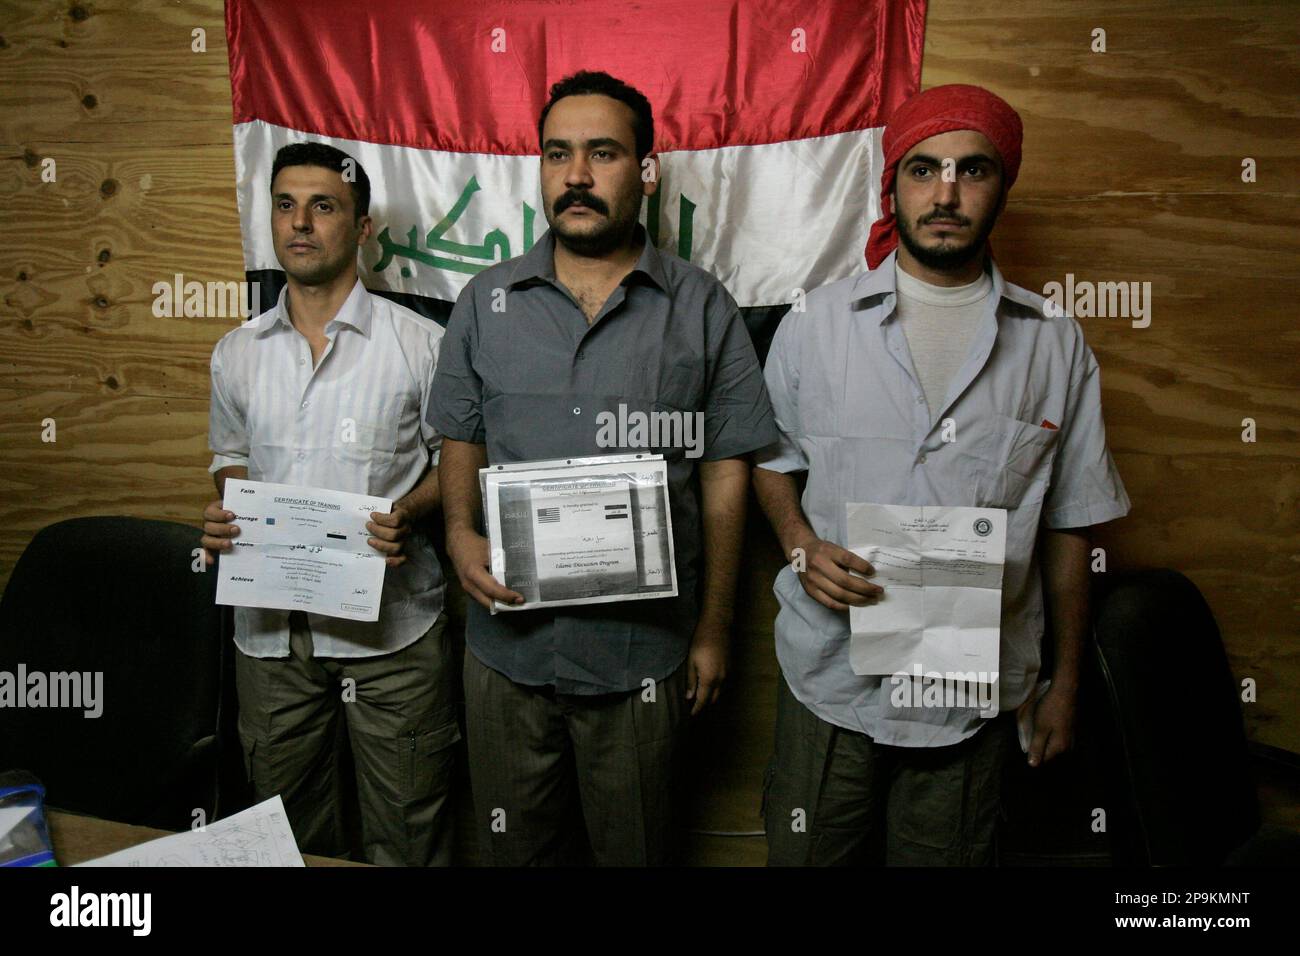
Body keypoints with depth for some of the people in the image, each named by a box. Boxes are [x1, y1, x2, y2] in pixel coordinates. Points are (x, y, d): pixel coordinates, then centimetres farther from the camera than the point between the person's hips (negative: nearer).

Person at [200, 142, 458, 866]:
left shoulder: (420, 343, -5)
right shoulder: (238, 352, 8)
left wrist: (407, 514, -18)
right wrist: (223, 517, -2)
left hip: (391, 622, -3)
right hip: (271, 627, 4)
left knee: (408, 832, 8)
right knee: (288, 831, 20)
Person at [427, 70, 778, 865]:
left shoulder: (702, 308, -4)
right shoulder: (487, 301, 3)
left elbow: (725, 471, -1)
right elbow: (461, 441, 10)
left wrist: (715, 626, 0)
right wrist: (461, 537, -10)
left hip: (643, 649, -1)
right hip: (508, 638, 2)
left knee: (636, 848, 18)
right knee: (516, 848, 20)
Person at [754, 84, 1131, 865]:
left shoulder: (1056, 345, 2)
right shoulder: (816, 324, 0)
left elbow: (1068, 526, 6)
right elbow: (772, 455, 10)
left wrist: (1066, 684, 8)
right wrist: (801, 545, -10)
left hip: (977, 696, 1)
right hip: (833, 677, 0)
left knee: (946, 857, 14)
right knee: (807, 856, 12)